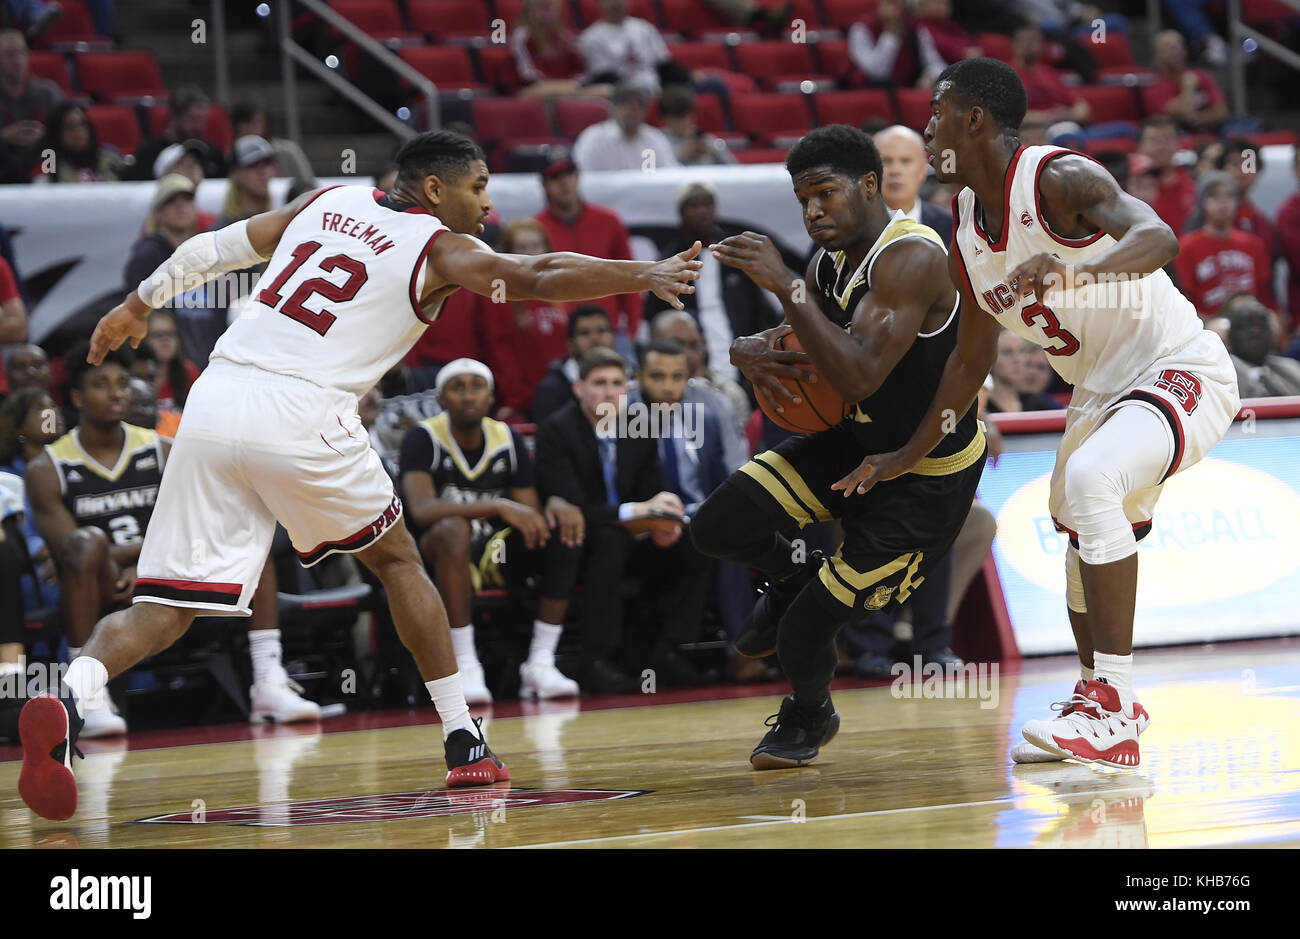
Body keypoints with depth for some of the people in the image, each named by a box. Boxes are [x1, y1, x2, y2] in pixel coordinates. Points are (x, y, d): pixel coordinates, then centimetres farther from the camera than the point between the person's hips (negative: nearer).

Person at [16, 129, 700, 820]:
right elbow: (541, 278, -7)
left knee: (163, 609, 1)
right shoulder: (440, 249, 7)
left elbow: (216, 248, 25)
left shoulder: (329, 201, 22)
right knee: (397, 559, 20)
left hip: (214, 400, 4)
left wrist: (138, 305, 37)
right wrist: (643, 276, -2)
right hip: (302, 413, -4)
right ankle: (464, 744, 20)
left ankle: (69, 699, -28)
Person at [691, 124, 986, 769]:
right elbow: (786, 340, 11)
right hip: (856, 440, 8)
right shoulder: (830, 262, -1)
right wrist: (749, 351, -14)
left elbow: (858, 377, -38)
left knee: (803, 633, -8)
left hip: (926, 476, -8)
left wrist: (786, 285, -39)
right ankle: (793, 576, 23)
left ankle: (809, 715, 27)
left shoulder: (911, 257, -28)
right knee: (716, 527, -10)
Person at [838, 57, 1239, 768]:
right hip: (1102, 390, 10)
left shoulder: (1059, 178, -20)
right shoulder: (967, 232, 5)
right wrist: (909, 456, 15)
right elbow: (971, 360, 16)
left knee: (1090, 479, -31)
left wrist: (1075, 272, -56)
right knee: (1079, 539, 20)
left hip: (1178, 371, -10)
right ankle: (1098, 708, 42)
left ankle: (1114, 716, -30)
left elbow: (1157, 237, -38)